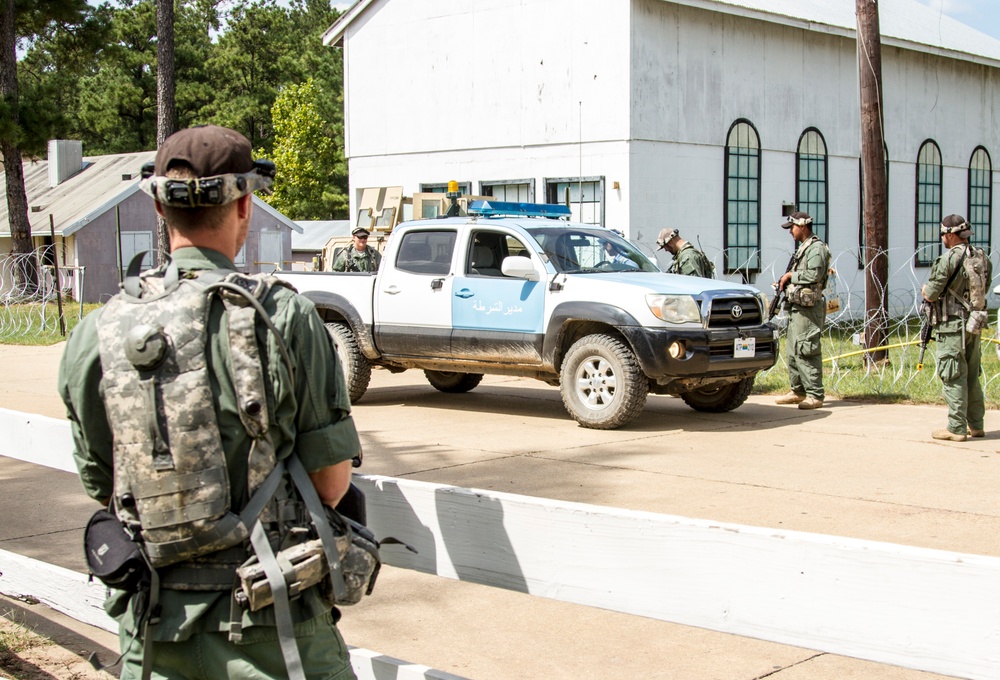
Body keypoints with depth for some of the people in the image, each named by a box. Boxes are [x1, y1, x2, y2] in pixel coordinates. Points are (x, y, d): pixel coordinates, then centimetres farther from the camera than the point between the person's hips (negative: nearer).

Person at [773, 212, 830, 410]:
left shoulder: (816, 248, -11)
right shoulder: (802, 248, 21)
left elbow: (814, 274, -22)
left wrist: (791, 275, -11)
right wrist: (786, 280, 9)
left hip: (808, 307, -11)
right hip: (797, 306, 11)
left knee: (806, 352, -12)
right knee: (793, 351, 14)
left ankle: (815, 395, -9)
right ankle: (797, 391, 22)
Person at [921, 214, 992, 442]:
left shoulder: (948, 259, -16)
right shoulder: (983, 258, 7)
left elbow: (931, 294, -13)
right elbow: (984, 289, 16)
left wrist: (926, 288, 9)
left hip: (953, 326, -7)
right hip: (975, 323, 8)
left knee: (953, 377, -3)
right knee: (972, 376, 16)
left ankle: (956, 428, -2)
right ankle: (975, 425, 22)